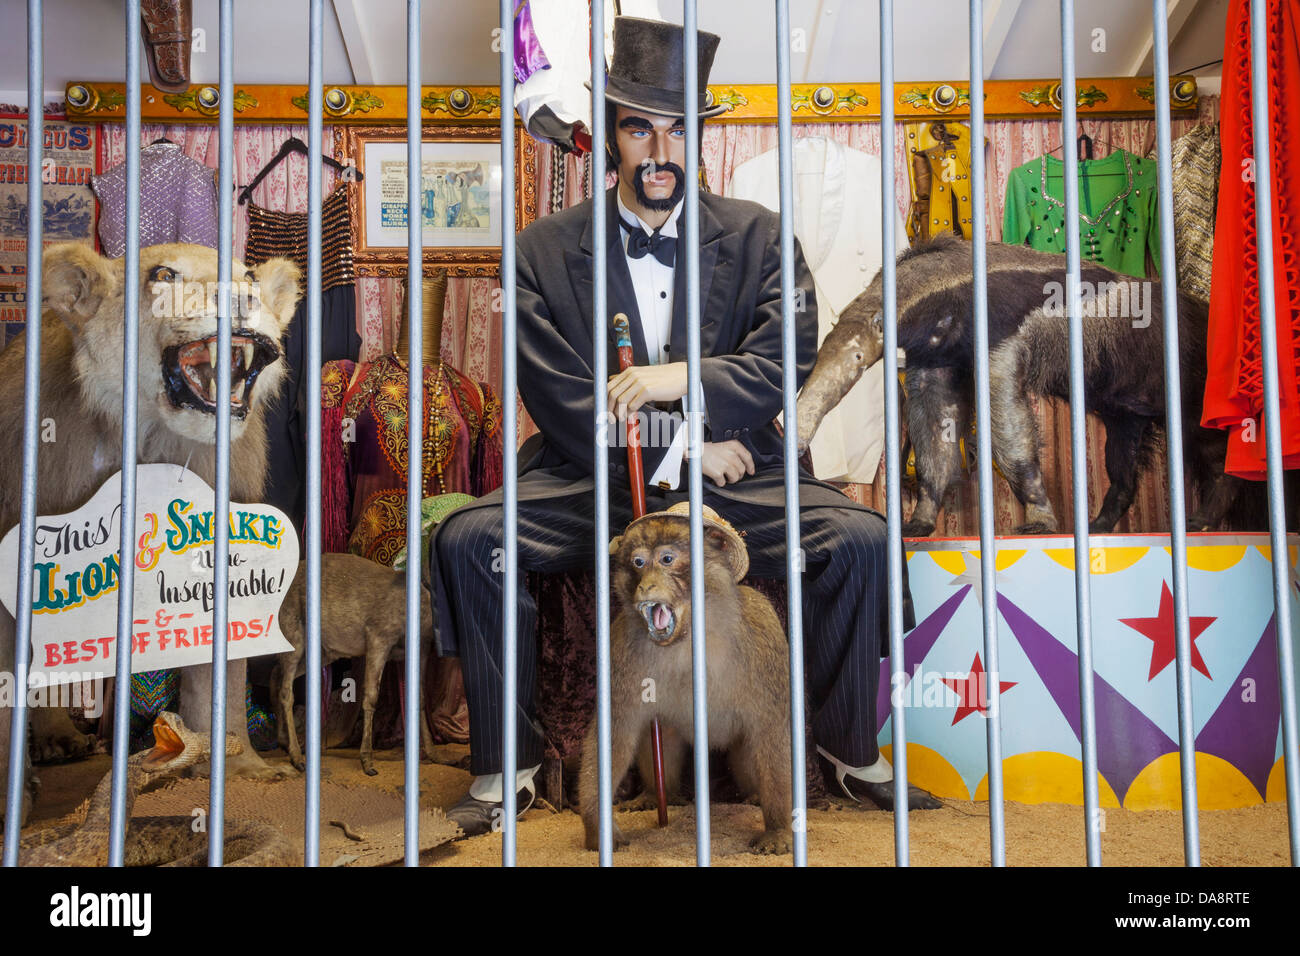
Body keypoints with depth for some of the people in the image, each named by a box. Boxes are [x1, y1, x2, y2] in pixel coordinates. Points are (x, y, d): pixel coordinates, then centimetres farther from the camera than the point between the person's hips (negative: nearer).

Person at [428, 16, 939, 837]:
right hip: (594, 482, 0)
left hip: (732, 479, 1)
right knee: (466, 538, -24)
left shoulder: (758, 236, 6)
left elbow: (790, 363, -6)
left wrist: (691, 379, -22)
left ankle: (850, 751, 1)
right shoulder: (544, 251, 2)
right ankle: (506, 764, -6)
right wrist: (681, 450, -11)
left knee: (860, 537, -23)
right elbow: (560, 404, -5)